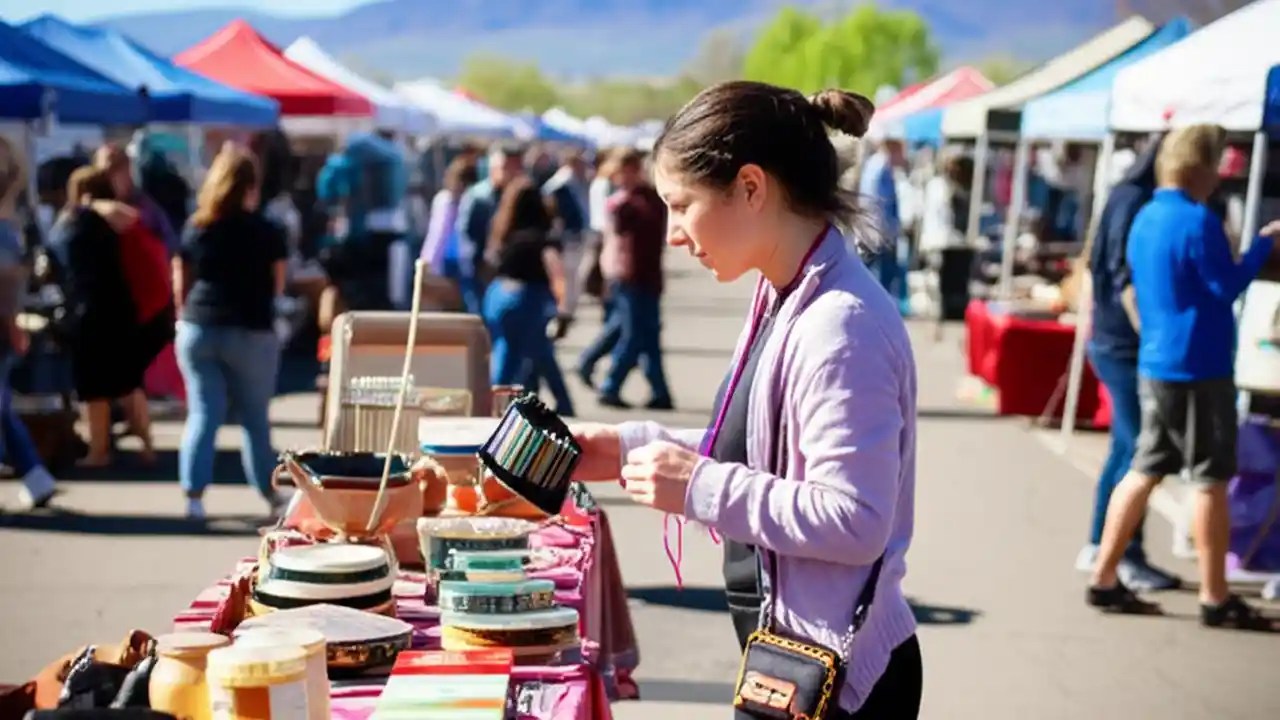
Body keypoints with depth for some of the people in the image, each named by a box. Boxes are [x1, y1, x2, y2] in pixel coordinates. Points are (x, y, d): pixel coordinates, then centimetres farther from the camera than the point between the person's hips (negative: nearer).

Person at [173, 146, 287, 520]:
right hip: (250, 333, -2)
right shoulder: (267, 232, -3)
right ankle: (271, 494, 18)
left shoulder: (194, 228, 4)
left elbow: (180, 285, 9)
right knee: (255, 417, 9)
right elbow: (278, 287, 5)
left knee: (202, 413, 6)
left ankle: (193, 495, 0)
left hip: (197, 329, 2)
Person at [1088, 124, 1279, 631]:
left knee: (1144, 471, 12)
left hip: (1154, 365, 8)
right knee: (1211, 480, 0)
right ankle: (1215, 599, 6)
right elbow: (1227, 287, -14)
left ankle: (1105, 580, 12)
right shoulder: (1198, 221, -16)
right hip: (1198, 369, -8)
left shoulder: (1145, 219, 12)